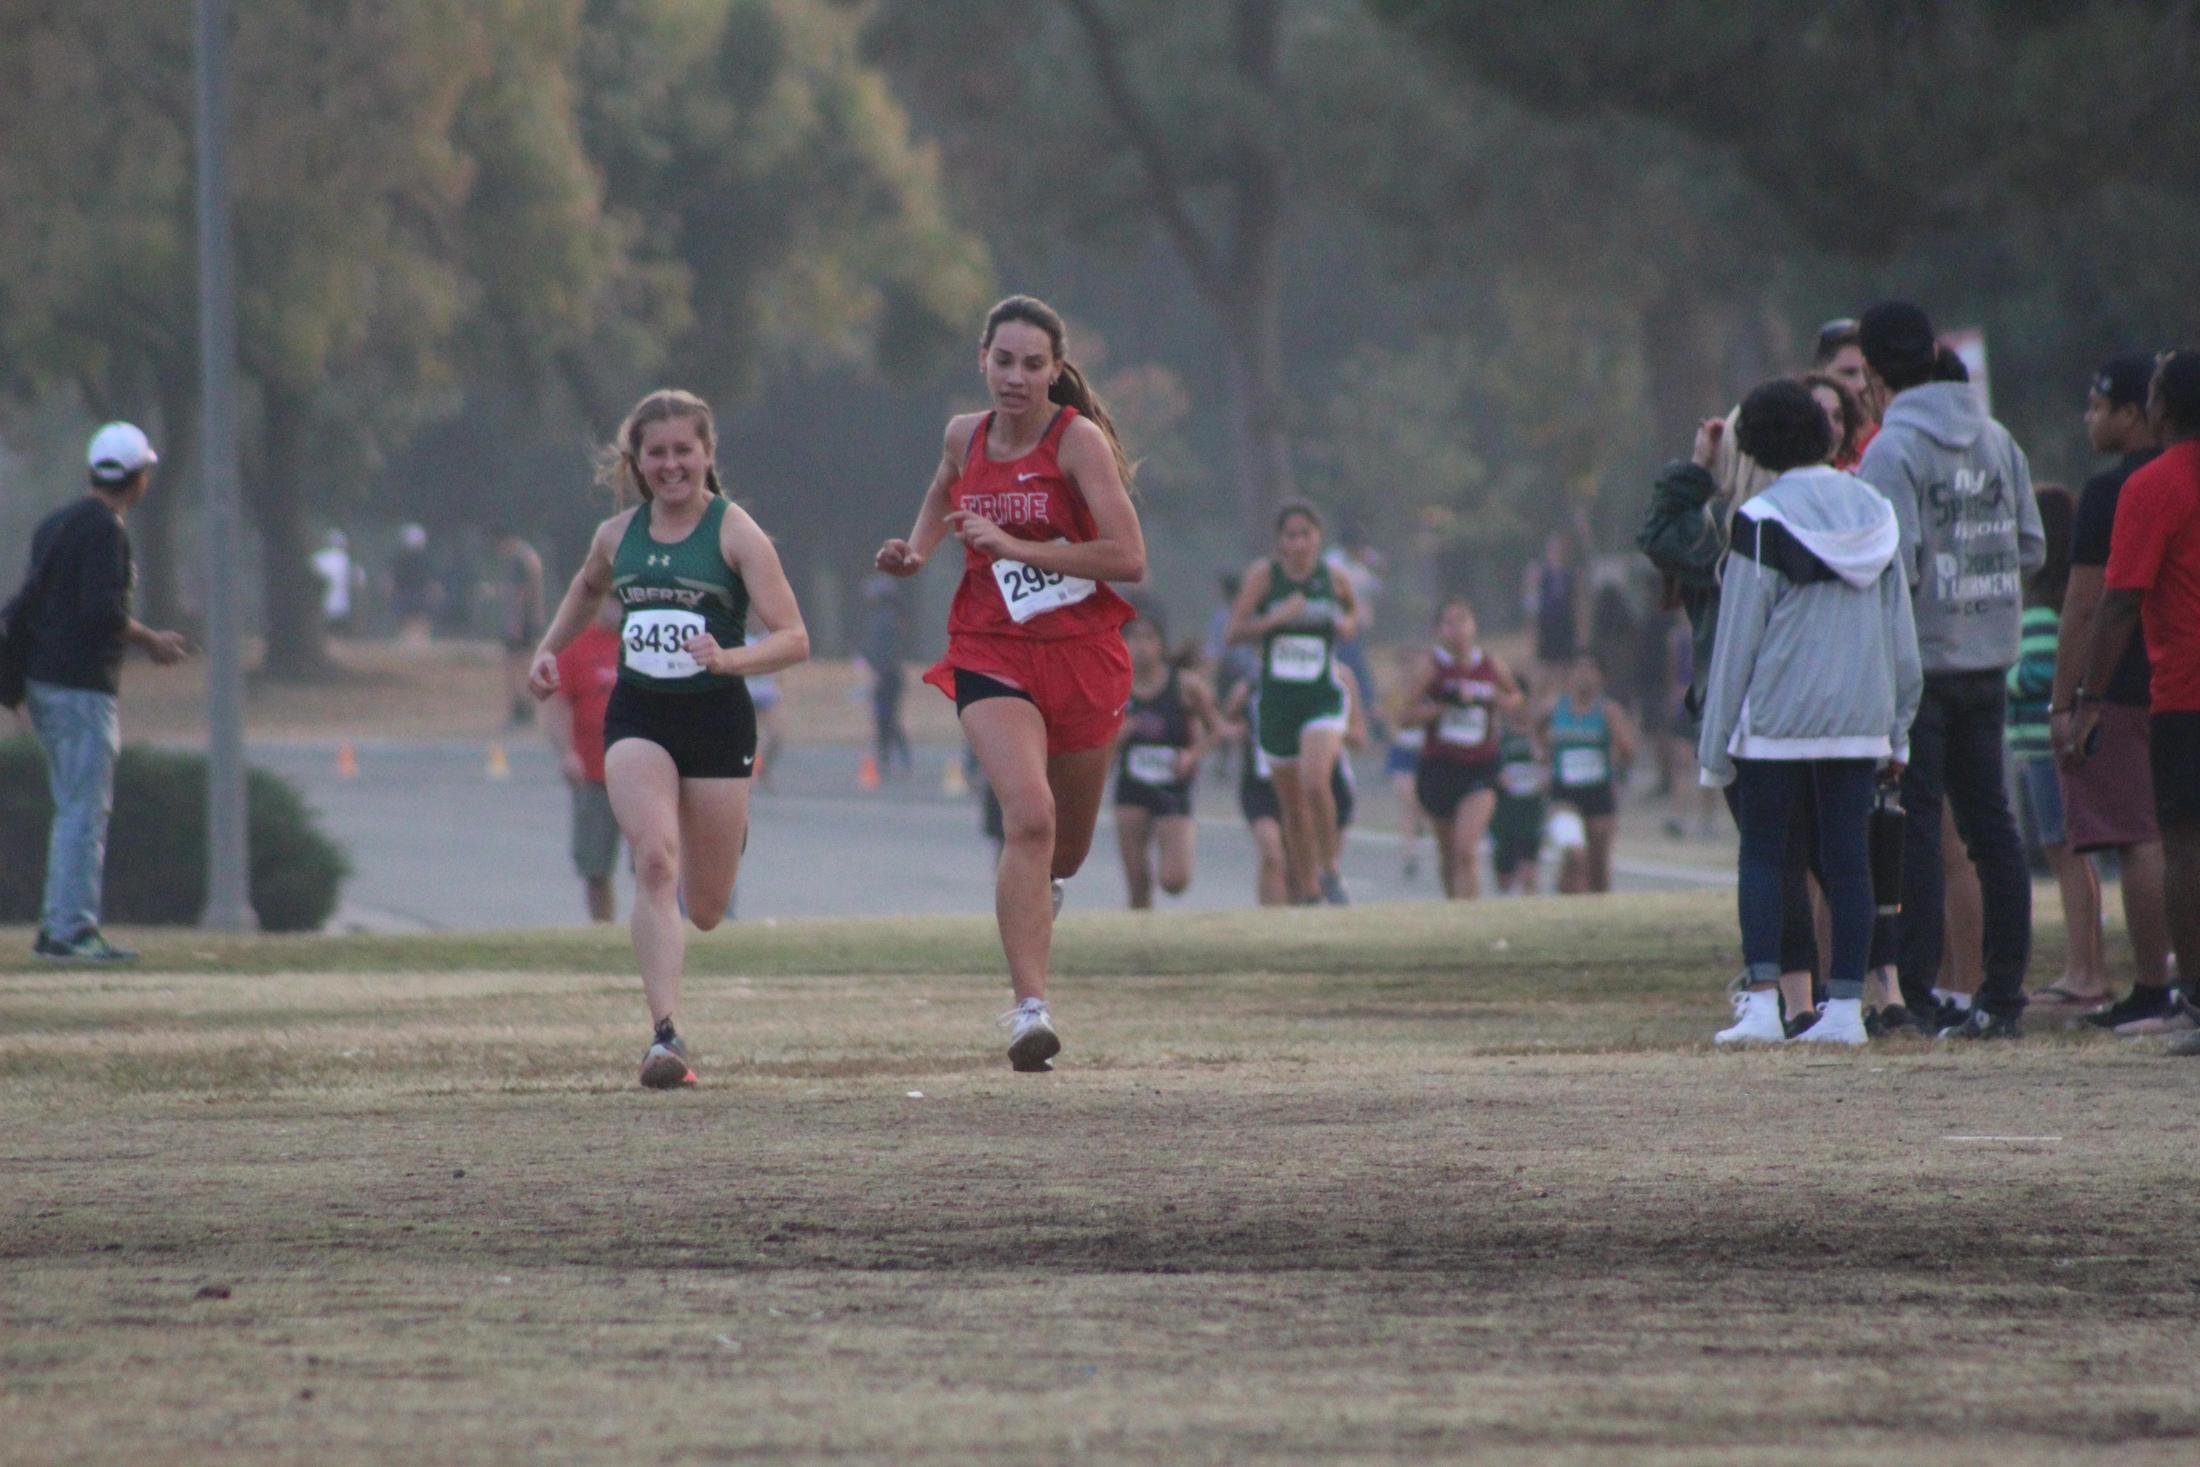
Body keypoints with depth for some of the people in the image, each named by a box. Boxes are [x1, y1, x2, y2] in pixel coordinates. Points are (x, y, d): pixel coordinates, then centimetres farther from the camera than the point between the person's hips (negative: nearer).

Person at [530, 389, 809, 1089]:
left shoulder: (735, 533, -9)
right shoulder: (617, 536, 5)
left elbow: (793, 638, -14)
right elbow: (587, 589, 30)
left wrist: (728, 658, -31)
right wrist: (549, 650, 17)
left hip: (717, 720, -2)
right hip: (638, 718, 2)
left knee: (705, 911, 9)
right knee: (654, 860, -24)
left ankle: (729, 838, 48)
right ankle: (665, 1035, -28)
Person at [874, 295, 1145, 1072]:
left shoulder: (1079, 440, -12)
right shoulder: (964, 437, 2)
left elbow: (1128, 558, -20)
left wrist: (1013, 545, -22)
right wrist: (915, 552, 7)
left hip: (1084, 656, -1)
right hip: (992, 655, 1)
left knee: (1065, 850, 16)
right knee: (1028, 814, -24)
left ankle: (1039, 885, 56)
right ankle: (1030, 1008, -28)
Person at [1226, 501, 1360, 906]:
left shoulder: (1334, 579, 1)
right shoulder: (1263, 575, -3)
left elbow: (1352, 613, 21)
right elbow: (1235, 631, -7)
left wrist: (1348, 624, -2)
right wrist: (1276, 617, -22)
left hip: (1323, 697, -1)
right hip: (1277, 700, 1)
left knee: (1314, 784, -24)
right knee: (1292, 805, 9)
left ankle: (1329, 870, -5)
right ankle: (1308, 893, 22)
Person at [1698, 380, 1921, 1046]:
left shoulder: (1764, 521, -10)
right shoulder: (1875, 513, 7)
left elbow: (1738, 637, -7)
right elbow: (1900, 632, 11)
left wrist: (1715, 742, -2)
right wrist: (1898, 726, 17)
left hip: (1778, 720, -4)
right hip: (1859, 718, 4)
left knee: (1763, 853, 3)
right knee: (1847, 859, 7)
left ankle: (1762, 1001, -7)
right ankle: (1846, 1005, 3)